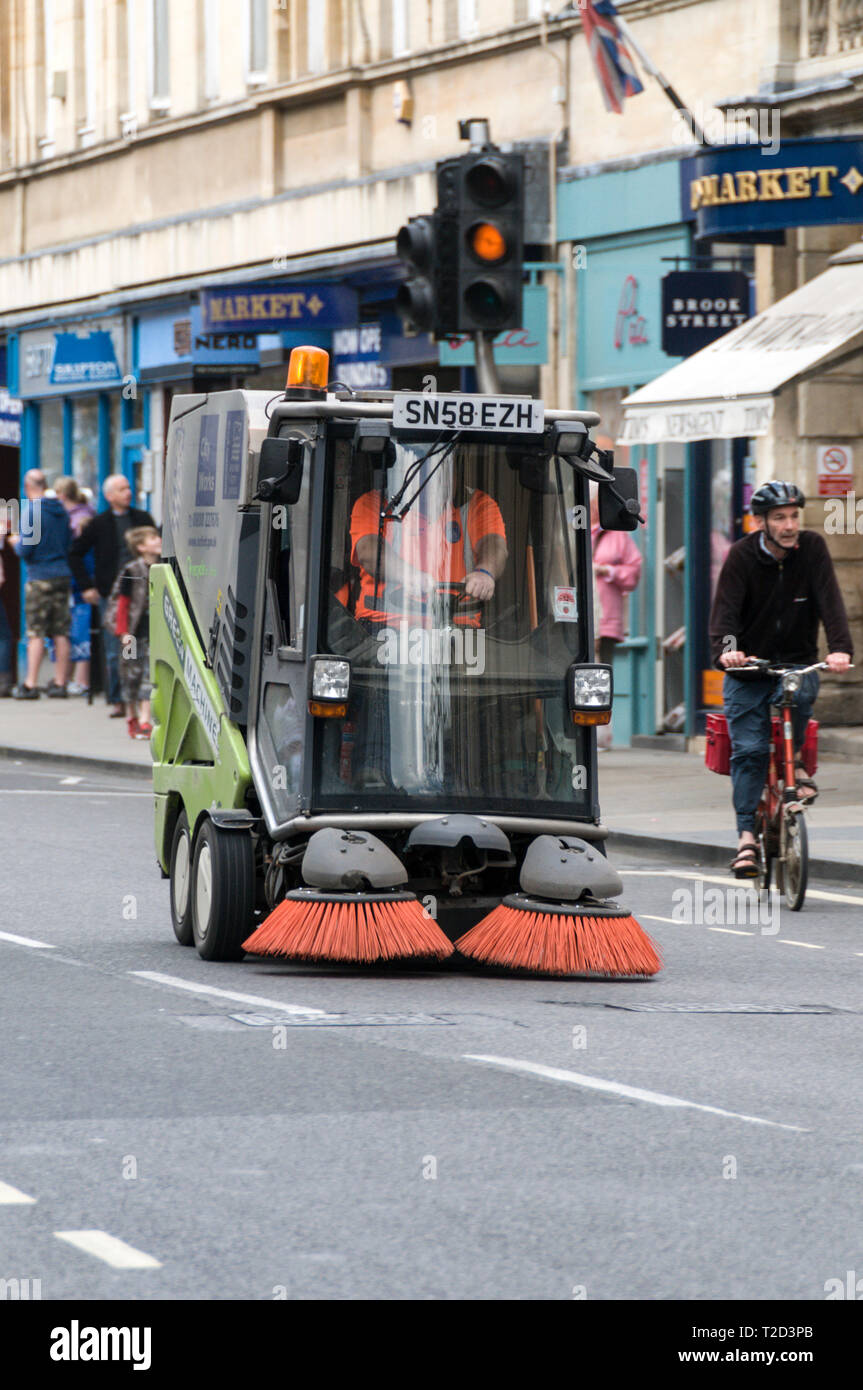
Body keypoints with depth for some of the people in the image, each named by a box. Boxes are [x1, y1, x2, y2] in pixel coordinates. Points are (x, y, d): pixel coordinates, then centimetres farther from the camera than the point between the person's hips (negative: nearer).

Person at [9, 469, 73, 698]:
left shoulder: (31, 510, -10)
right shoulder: (60, 511, 10)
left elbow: (25, 550, -12)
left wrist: (16, 542, 9)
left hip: (40, 577, -6)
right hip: (63, 575, 6)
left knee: (36, 632, -5)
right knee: (60, 632, 7)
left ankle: (31, 684, -6)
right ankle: (60, 682, 9)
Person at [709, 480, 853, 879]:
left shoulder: (812, 548, -6)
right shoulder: (742, 555, -9)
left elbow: (830, 602, -14)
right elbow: (725, 609, -19)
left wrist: (840, 649, -32)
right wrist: (725, 650, -40)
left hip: (797, 663, 1)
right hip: (748, 667, -1)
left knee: (800, 694, -32)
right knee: (748, 750, -11)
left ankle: (793, 760, -5)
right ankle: (747, 835, -8)